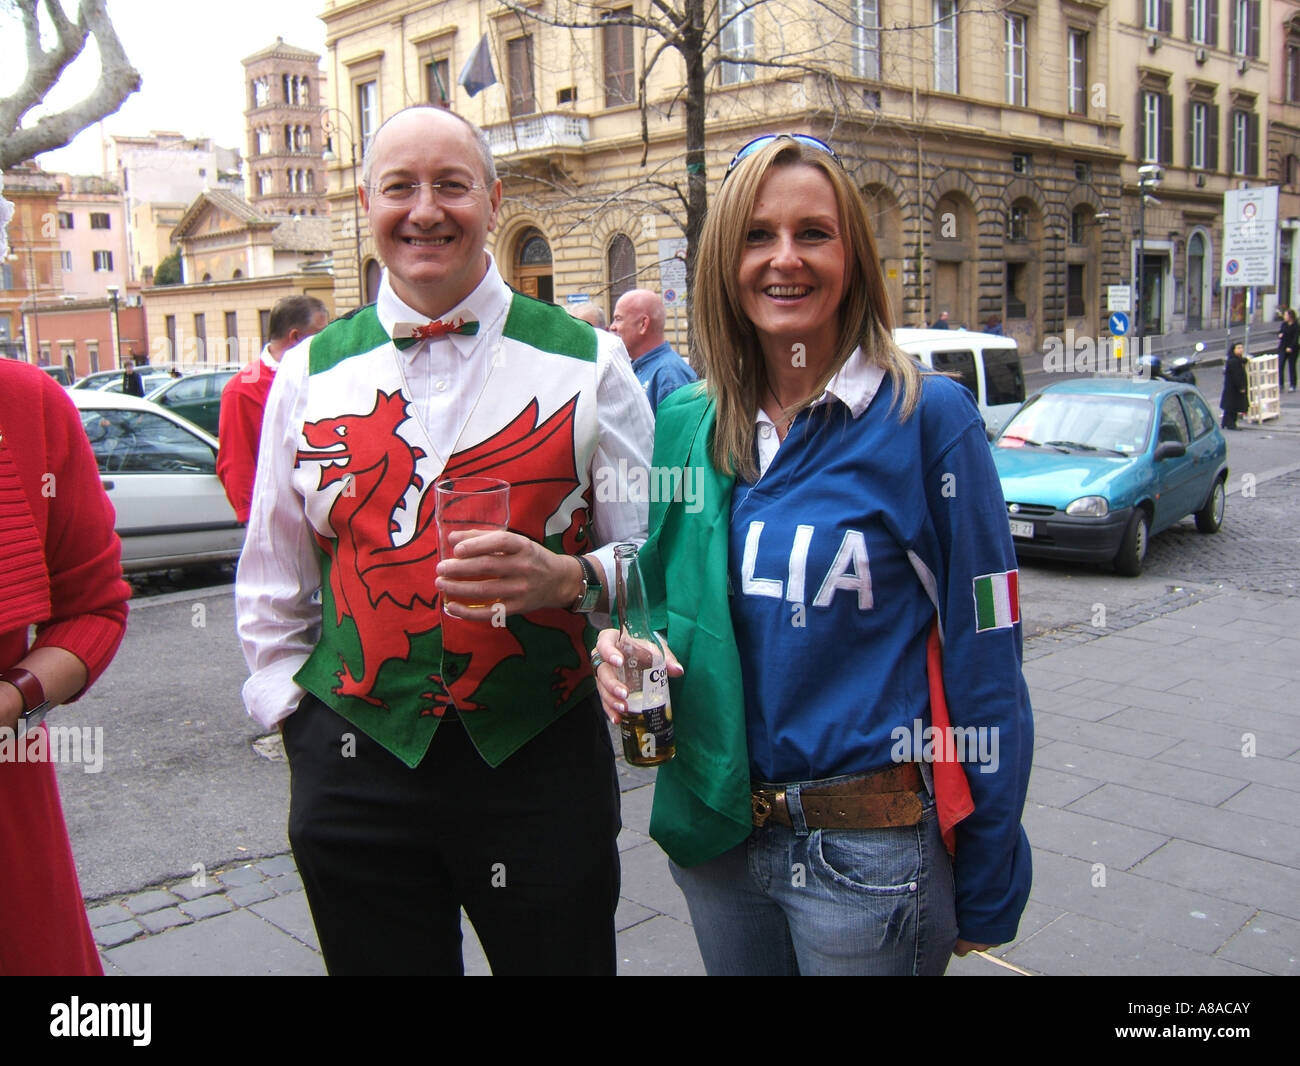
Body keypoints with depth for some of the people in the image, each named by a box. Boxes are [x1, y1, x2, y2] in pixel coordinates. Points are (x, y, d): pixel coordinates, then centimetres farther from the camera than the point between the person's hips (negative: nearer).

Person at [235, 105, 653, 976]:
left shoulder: (585, 362, 1)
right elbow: (272, 579, 15)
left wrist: (568, 578, -17)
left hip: (540, 762, -1)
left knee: (561, 954, 10)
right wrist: (291, 711, 9)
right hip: (355, 766, 2)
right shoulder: (310, 374, 7)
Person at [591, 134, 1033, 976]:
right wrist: (624, 648, -8)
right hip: (719, 831, 5)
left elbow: (985, 660, -10)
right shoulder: (684, 426, 2)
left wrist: (988, 891, -8)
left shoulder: (928, 417, -12)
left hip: (869, 850, -4)